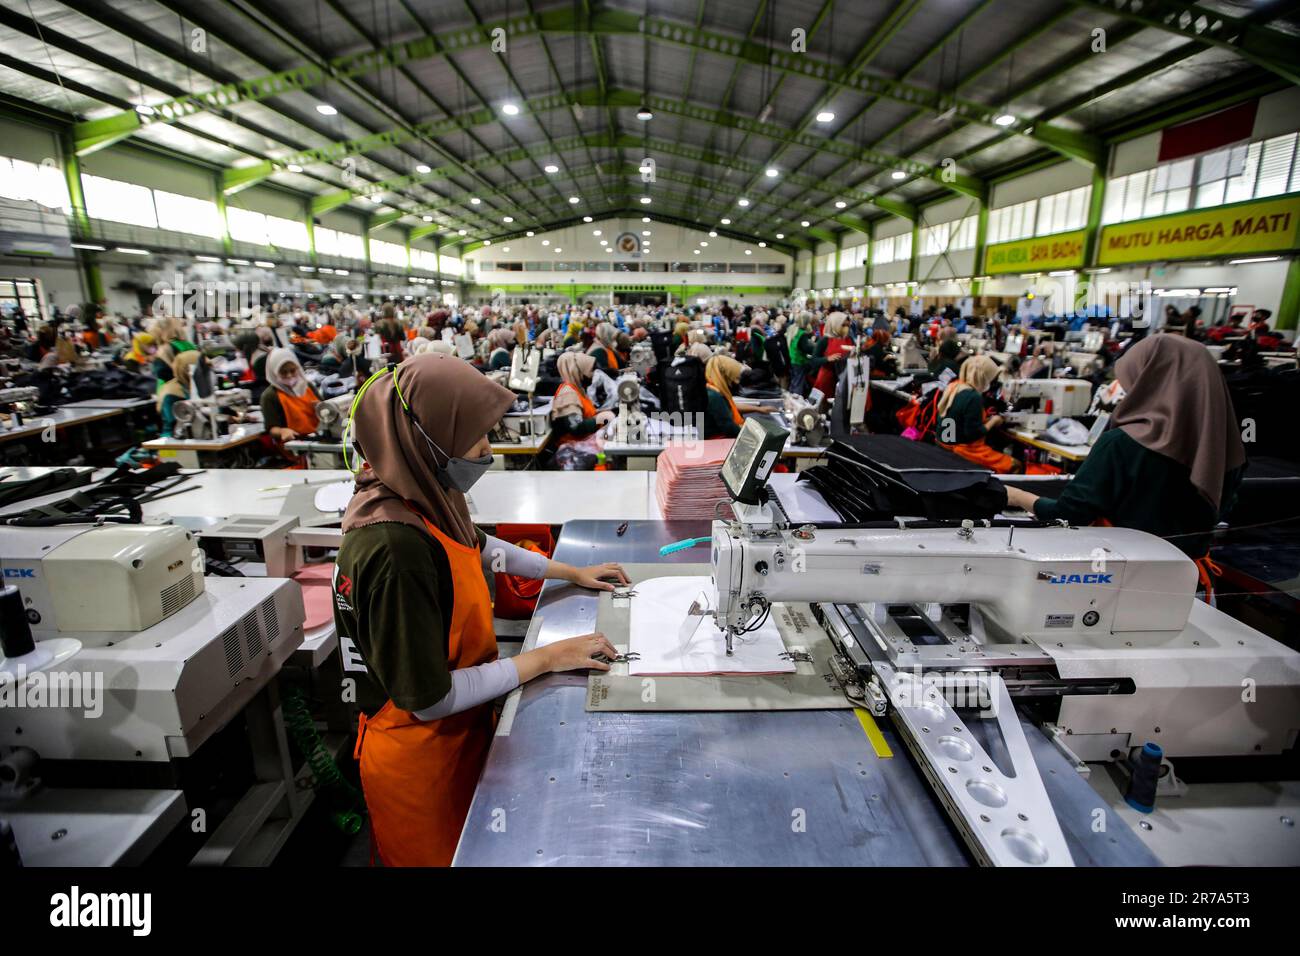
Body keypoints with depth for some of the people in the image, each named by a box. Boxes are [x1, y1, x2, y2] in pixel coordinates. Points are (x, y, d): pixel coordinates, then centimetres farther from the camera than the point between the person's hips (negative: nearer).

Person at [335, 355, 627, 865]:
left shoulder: (426, 497, -9)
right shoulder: (393, 547, -36)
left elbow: (479, 547, 13)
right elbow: (429, 699, -29)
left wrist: (572, 573, 15)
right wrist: (547, 658, -21)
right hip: (420, 753, -6)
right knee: (441, 853, 22)